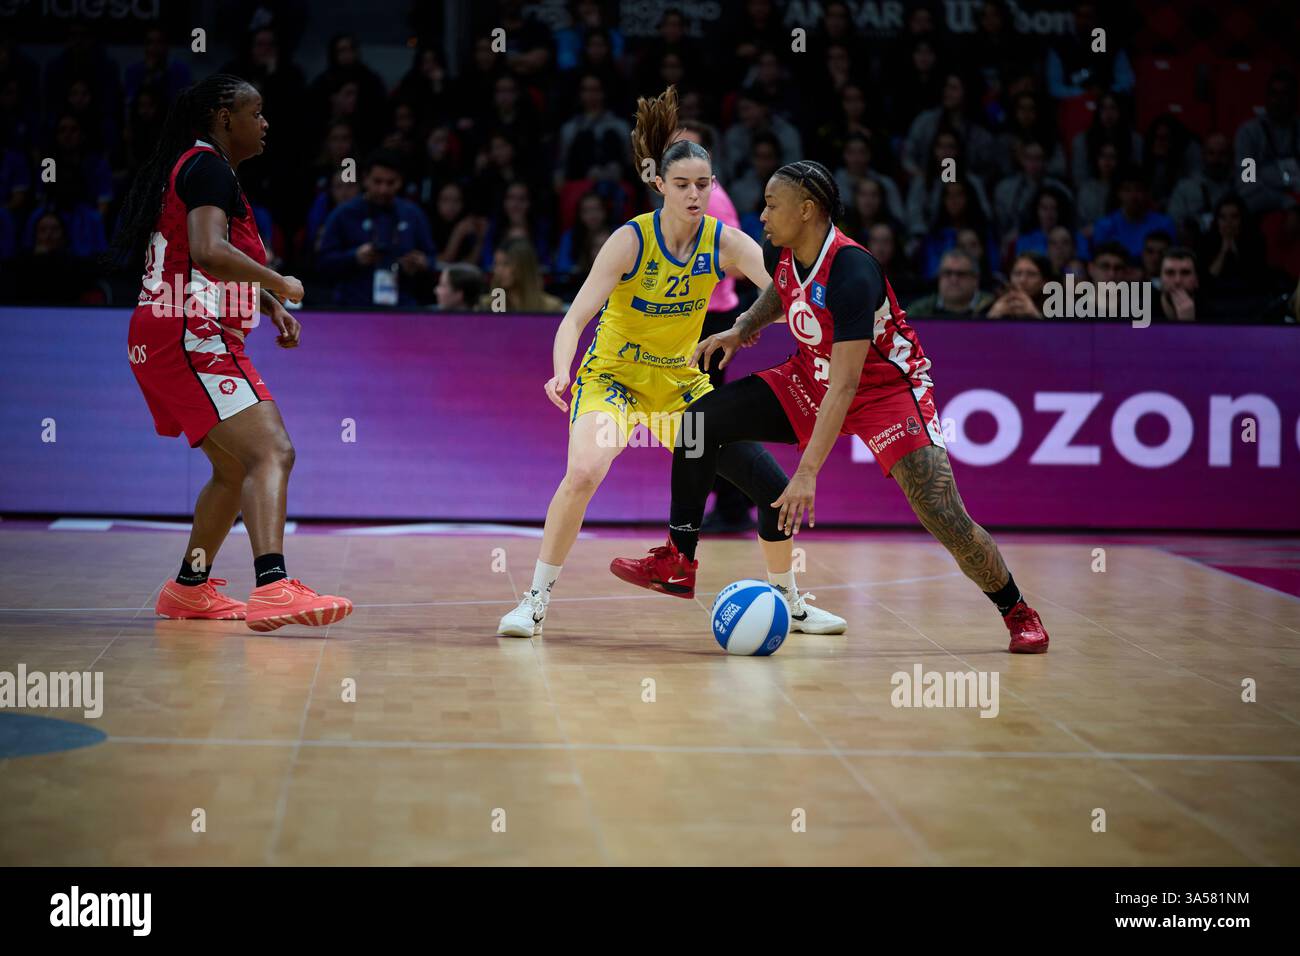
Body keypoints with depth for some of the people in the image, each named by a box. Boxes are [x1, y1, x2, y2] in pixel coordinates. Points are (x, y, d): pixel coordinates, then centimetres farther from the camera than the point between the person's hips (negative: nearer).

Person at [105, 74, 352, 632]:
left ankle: (189, 588, 31)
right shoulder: (209, 167, -9)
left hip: (161, 339, 11)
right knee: (272, 452, -23)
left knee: (235, 468, 23)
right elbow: (209, 251, -26)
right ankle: (272, 588, -40)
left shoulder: (192, 167, 23)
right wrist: (279, 284, -14)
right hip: (191, 336, -11)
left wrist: (270, 306, 21)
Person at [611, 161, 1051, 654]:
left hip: (886, 387, -7)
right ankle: (678, 561, 3)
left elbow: (845, 384, -36)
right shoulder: (780, 253, -9)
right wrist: (742, 329, 6)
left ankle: (1017, 612, 8)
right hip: (812, 377, 7)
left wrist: (807, 473, -40)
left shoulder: (852, 272, -32)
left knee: (946, 520, -17)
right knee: (703, 419, -7)